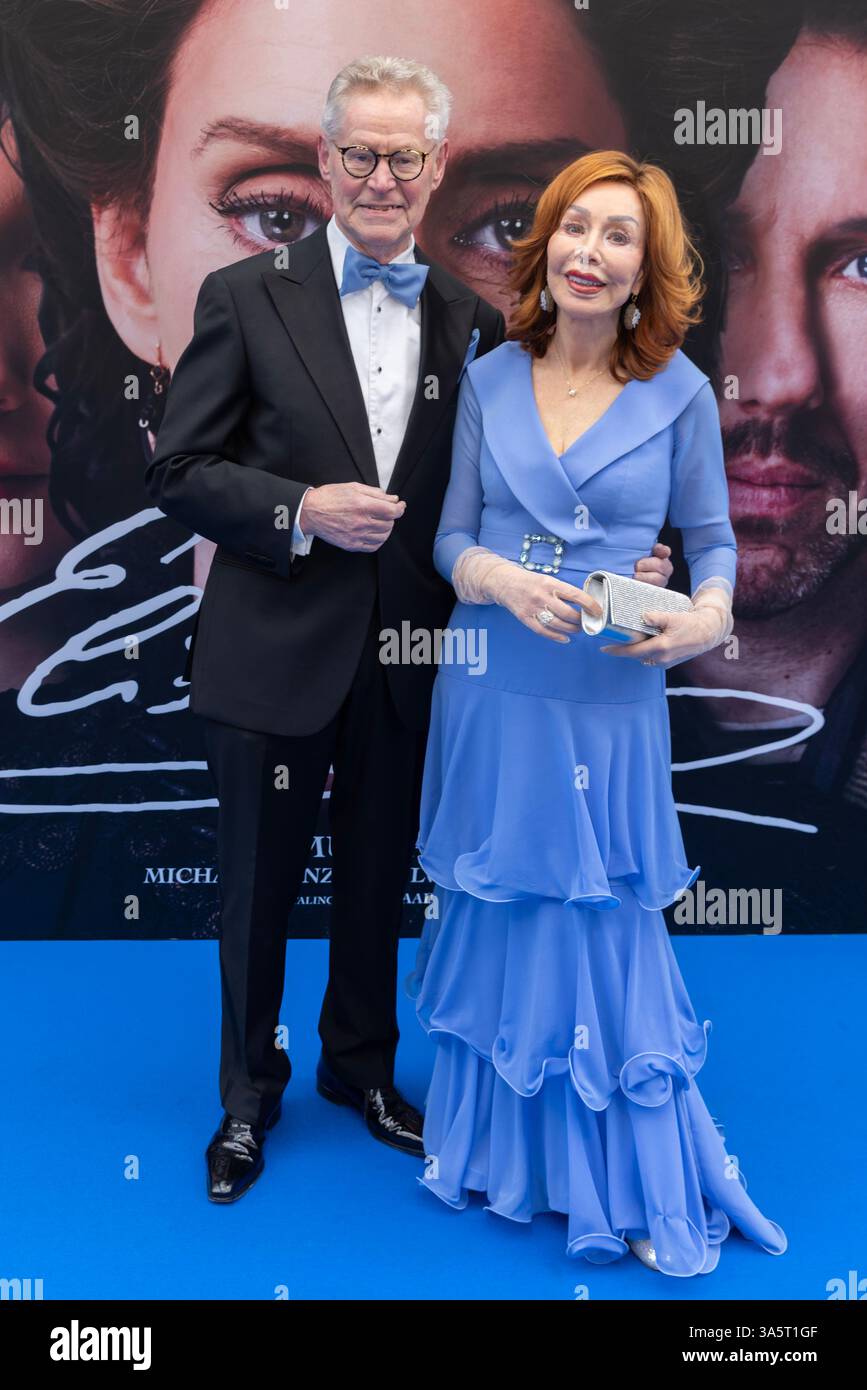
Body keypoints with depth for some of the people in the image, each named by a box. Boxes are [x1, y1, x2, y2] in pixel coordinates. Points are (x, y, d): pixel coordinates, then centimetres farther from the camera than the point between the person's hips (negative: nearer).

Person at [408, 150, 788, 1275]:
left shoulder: (680, 392, -2)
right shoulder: (490, 380, 3)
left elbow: (711, 538, 5)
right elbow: (453, 533, 6)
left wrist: (709, 614, -16)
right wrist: (500, 579, -15)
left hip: (610, 704, -2)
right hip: (493, 694, 3)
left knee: (608, 933, 5)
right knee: (492, 920, 13)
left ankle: (637, 1183, 26)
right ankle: (498, 1148, 35)